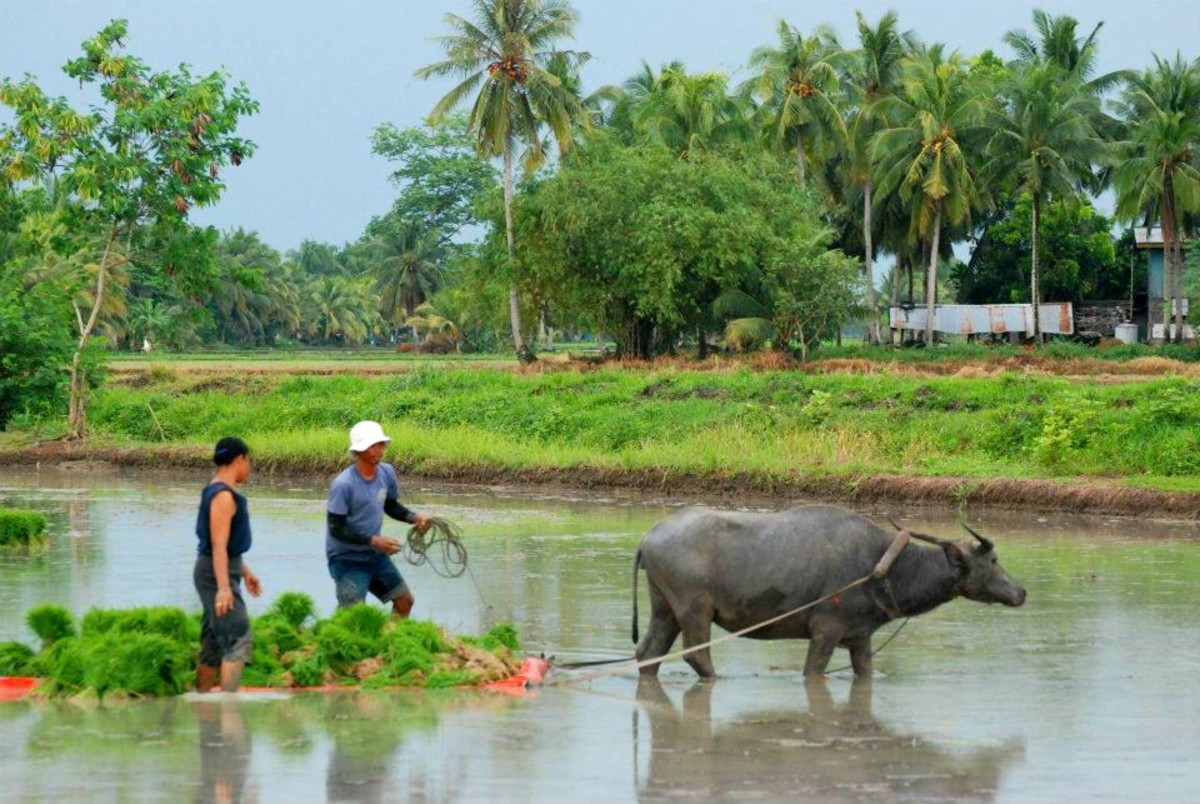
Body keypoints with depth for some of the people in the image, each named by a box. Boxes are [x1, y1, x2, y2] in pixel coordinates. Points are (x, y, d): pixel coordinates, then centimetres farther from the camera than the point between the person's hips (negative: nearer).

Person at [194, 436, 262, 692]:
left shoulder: (216, 492, 15)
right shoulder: (223, 496, -17)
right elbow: (218, 545, -24)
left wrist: (245, 571, 31)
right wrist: (224, 587, -29)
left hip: (222, 573, 11)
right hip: (218, 574, -11)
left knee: (214, 644, 15)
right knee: (239, 640, -16)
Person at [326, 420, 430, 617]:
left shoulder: (386, 473, -4)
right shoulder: (343, 485, -25)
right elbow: (336, 529, -22)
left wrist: (414, 518, -5)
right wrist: (374, 540, -27)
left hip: (375, 555, 7)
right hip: (347, 558, -7)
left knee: (404, 600, 13)